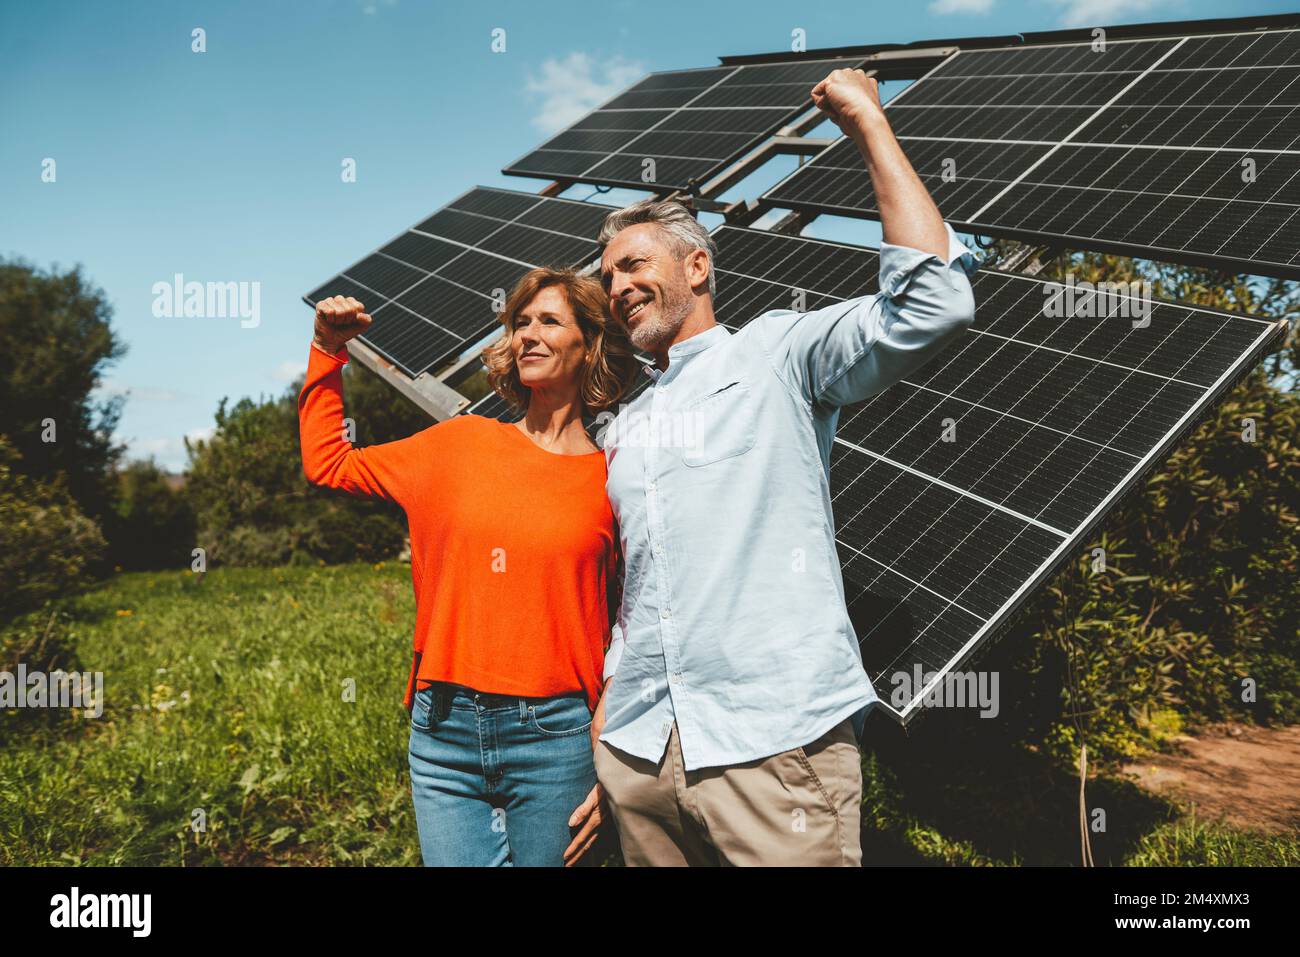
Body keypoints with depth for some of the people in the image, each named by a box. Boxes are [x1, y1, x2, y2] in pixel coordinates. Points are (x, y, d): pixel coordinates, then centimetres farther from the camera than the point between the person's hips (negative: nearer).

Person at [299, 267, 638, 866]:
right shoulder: (461, 444, 8)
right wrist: (328, 352, 13)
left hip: (555, 737, -2)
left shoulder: (614, 481, 1)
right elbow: (327, 464, 18)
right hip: (444, 733, 2)